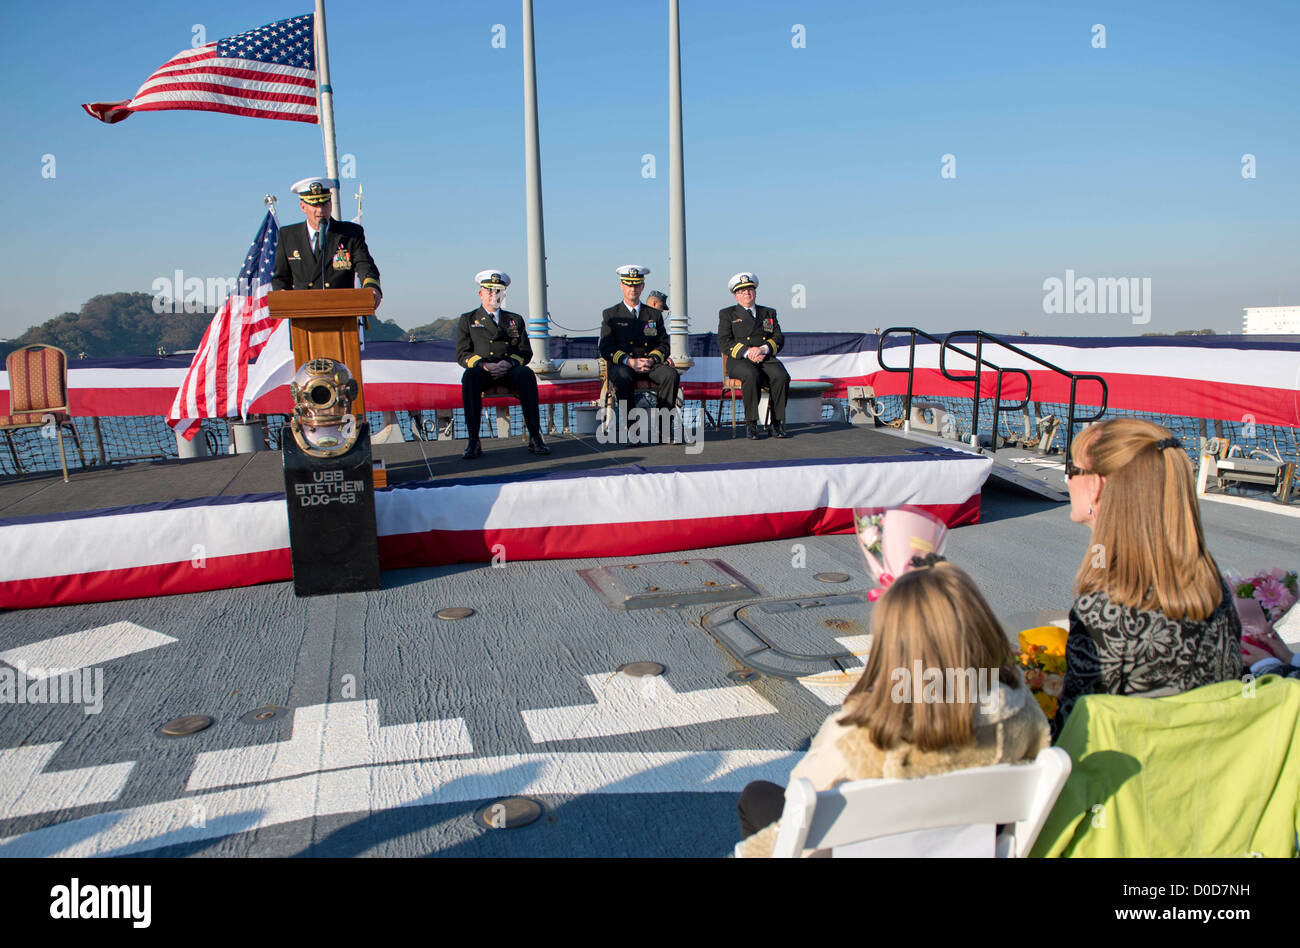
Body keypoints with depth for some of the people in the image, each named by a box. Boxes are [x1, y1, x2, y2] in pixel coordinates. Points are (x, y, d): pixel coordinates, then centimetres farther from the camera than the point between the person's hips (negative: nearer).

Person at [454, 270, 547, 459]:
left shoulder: (515, 320, 22)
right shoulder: (467, 320, 18)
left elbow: (526, 352, 12)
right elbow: (462, 354, 7)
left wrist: (509, 363, -11)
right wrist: (484, 365, -14)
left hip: (510, 370, 1)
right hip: (482, 371, -1)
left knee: (526, 374, -34)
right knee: (470, 376, -36)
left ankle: (534, 437, -36)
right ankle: (473, 441, -36)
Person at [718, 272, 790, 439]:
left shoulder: (769, 313, 24)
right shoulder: (727, 314, 15)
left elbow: (779, 339, 11)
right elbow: (724, 342, 0)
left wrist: (764, 349, -11)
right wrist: (747, 352, -15)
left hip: (766, 359, 3)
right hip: (739, 361, -3)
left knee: (781, 376, -30)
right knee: (751, 376, -37)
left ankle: (777, 421, -21)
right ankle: (751, 423, -29)